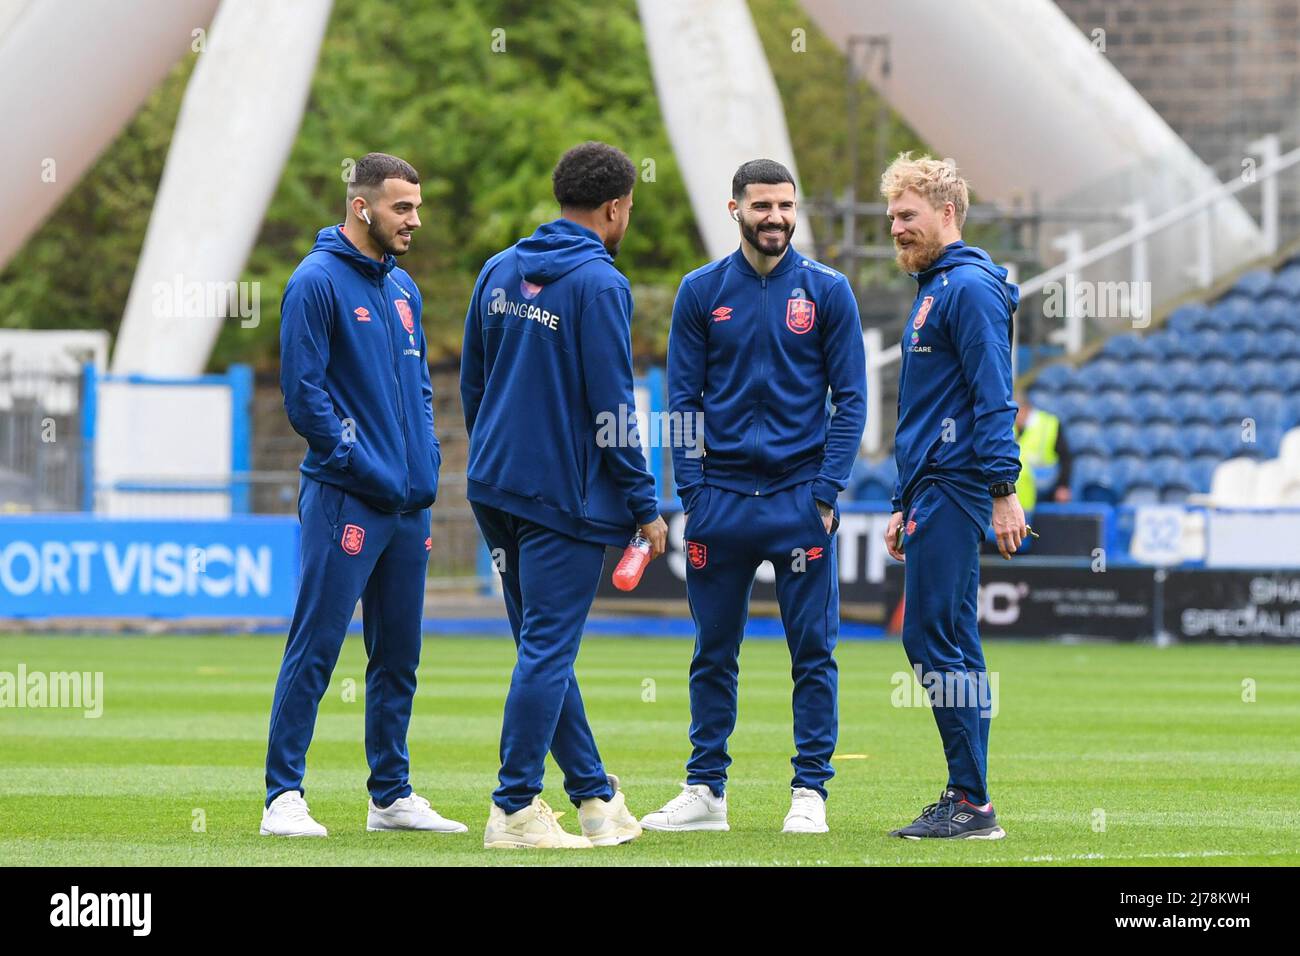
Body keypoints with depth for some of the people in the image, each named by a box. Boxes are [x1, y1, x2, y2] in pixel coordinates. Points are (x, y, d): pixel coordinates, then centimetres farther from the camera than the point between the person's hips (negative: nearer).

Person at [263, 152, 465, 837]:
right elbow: (304, 395, -12)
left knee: (398, 657, 11)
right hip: (346, 499, -8)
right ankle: (284, 795, -6)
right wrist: (362, 464, -15)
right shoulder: (317, 282, -8)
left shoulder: (402, 288, 16)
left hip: (409, 502, 8)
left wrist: (426, 466, 7)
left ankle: (392, 794, 19)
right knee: (314, 650, -8)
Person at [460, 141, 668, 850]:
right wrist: (645, 506, -8)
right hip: (565, 493, -8)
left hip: (494, 490, 8)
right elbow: (611, 408, -14)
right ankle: (514, 810, -5)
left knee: (543, 646, 13)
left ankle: (594, 792, 21)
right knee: (547, 650, -4)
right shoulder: (599, 284, -12)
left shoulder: (499, 272, 10)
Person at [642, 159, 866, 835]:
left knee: (813, 651, 0)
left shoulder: (827, 292, 2)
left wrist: (826, 490, -8)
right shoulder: (702, 292, 5)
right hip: (720, 495, 1)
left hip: (800, 495, -1)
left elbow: (851, 398, 2)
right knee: (713, 652, 6)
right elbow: (682, 399, 5)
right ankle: (705, 790, 12)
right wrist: (692, 494, -4)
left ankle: (810, 790, 5)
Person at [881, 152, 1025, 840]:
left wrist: (1003, 490, -23)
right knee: (945, 644, 9)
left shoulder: (969, 287, -9)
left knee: (935, 637, -11)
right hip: (930, 487, 10)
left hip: (955, 486, -10)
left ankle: (971, 802, -10)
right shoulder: (931, 291, 22)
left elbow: (993, 396, -17)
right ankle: (966, 800, 11)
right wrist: (903, 505, 25)